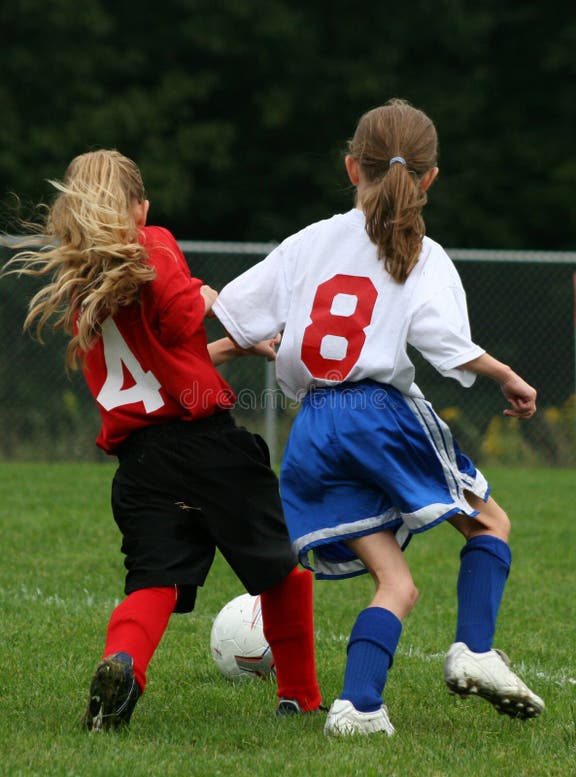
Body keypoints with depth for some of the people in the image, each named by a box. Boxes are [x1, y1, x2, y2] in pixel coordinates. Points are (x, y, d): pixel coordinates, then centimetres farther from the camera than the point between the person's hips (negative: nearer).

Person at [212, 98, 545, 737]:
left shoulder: (310, 242, 12)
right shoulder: (424, 258, 0)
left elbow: (232, 317, 12)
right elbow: (447, 345, -15)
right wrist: (507, 378, 0)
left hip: (312, 432, 4)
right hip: (382, 410, -4)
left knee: (396, 583, 7)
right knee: (489, 524, 15)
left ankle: (357, 703, -14)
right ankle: (474, 651, -5)